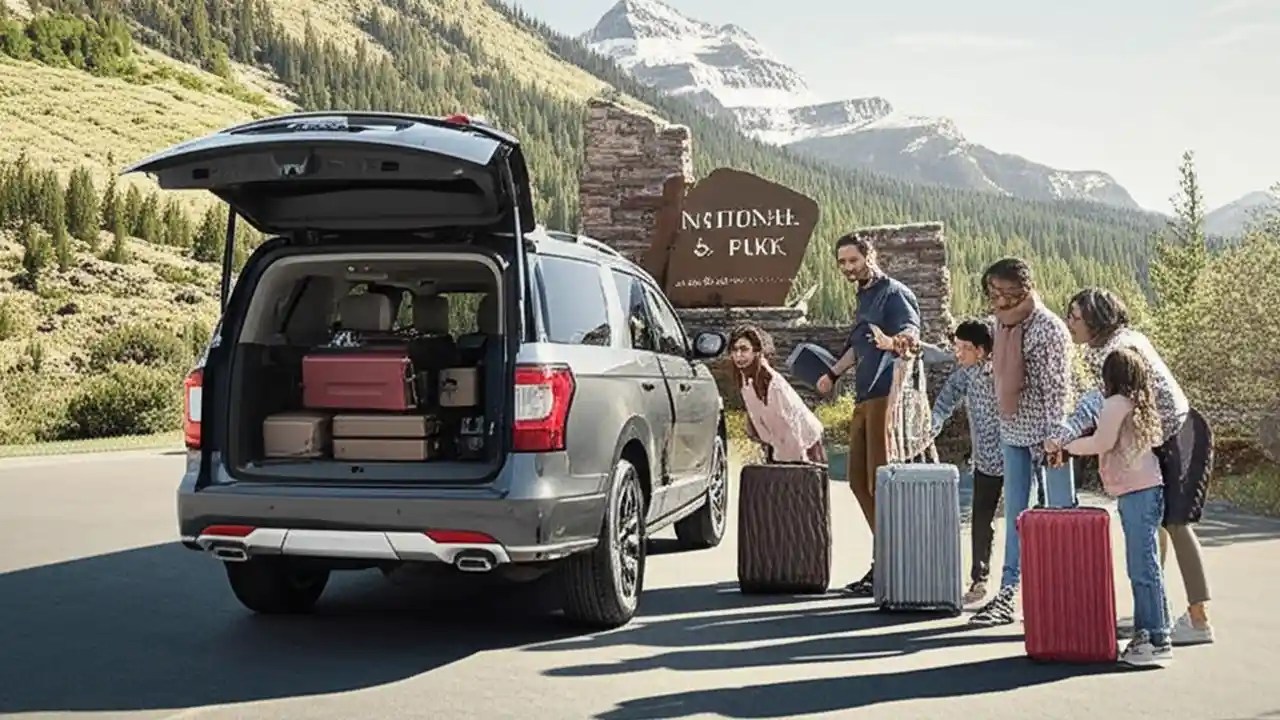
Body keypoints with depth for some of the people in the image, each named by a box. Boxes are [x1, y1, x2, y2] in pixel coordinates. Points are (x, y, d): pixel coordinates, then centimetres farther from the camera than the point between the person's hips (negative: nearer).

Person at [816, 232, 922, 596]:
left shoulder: (893, 293, -7)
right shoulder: (864, 298, 21)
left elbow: (911, 330, -25)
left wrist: (899, 341, -47)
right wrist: (833, 374, 40)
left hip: (887, 396, -10)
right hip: (864, 398, 10)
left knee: (881, 483, -11)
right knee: (859, 480, 10)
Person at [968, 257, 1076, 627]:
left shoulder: (1049, 328, -14)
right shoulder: (1001, 323, 8)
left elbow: (1058, 389, -17)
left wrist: (1054, 438, -20)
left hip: (1044, 431, -7)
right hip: (1012, 431, 7)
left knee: (1060, 511, 2)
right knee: (1015, 512, 10)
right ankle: (1007, 592, 15)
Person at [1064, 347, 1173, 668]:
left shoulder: (1116, 403, -10)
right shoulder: (1137, 404, 18)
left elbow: (1102, 442, -13)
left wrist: (1064, 444, -2)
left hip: (1139, 493, -10)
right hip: (1141, 491, 10)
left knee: (1144, 567, -8)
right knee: (1140, 567, 13)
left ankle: (1158, 640, -7)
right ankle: (1145, 631, 17)